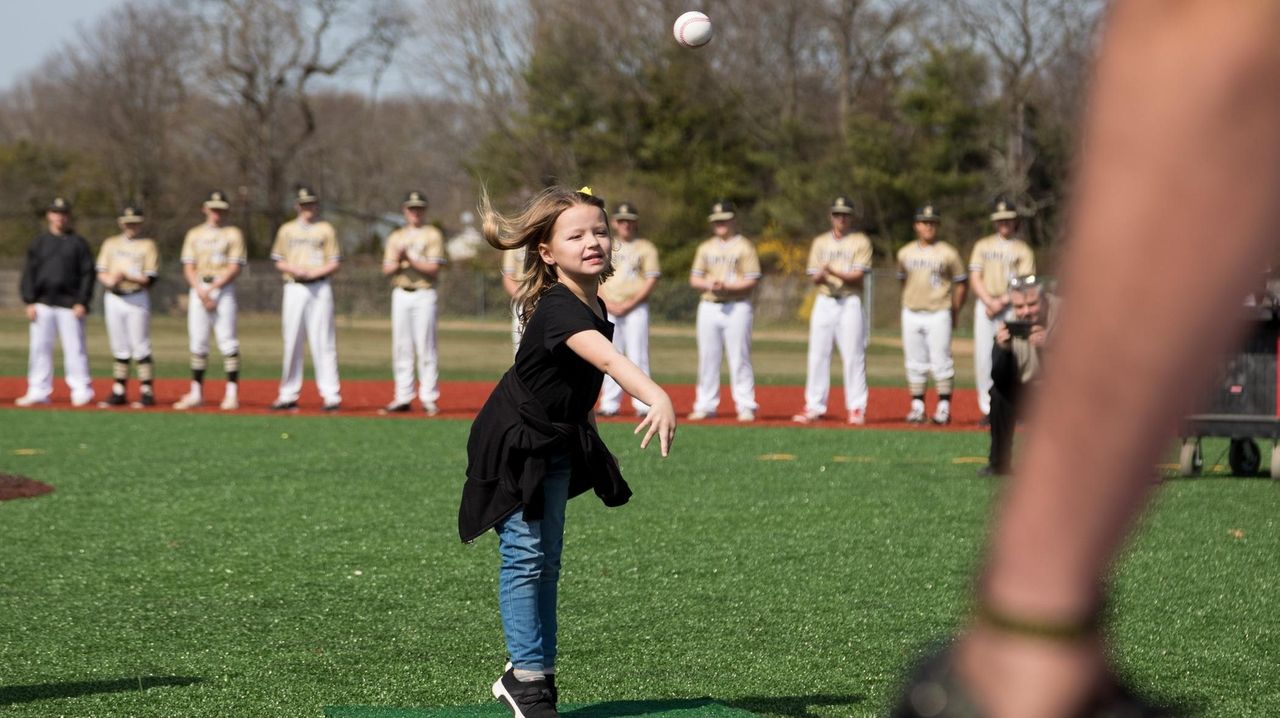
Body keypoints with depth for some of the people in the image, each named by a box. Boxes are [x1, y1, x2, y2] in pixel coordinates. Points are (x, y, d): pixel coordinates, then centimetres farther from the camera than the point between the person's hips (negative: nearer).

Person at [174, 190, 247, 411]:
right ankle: (196, 393, 8)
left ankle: (232, 394, -9)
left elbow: (235, 268, -5)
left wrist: (212, 289, -13)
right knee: (197, 341, 3)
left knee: (227, 341, -9)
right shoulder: (194, 234, 14)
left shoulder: (233, 233, 4)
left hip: (223, 288, -4)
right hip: (198, 289, 4)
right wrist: (200, 292, -8)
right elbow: (188, 268, 8)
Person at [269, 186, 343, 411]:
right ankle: (288, 395, 8)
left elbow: (335, 263, 3)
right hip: (294, 289, 2)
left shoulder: (325, 229, 7)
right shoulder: (287, 230, 13)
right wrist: (294, 269, -8)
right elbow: (278, 261, 12)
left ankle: (331, 395, -9)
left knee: (323, 342, -7)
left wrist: (315, 272, -13)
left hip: (319, 288, -2)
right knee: (292, 342, 3)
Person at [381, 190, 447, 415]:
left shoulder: (433, 235, 3)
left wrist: (411, 260, -16)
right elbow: (387, 269, 8)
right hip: (400, 295, 4)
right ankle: (403, 398, 7)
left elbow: (434, 268, -7)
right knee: (401, 348, 4)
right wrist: (398, 261, -11)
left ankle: (428, 398, -5)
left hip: (424, 295, -4)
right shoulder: (396, 237, 16)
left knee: (426, 348, -7)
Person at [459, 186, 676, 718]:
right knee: (525, 557, -7)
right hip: (514, 444, -9)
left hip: (558, 445, 9)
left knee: (546, 561, 13)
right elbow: (607, 358, -48)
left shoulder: (593, 307, -2)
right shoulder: (557, 309, -31)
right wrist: (656, 397, -62)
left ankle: (533, 674, 21)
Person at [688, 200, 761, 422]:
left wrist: (727, 286, -19)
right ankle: (705, 406, 9)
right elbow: (694, 279, 13)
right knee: (707, 358, 4)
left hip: (737, 307, -5)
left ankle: (746, 406, -4)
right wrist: (708, 284, -9)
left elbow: (751, 281, -5)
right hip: (709, 307, 5)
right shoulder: (705, 248, 16)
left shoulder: (744, 247, 1)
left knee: (739, 359, -7)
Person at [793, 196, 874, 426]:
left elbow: (858, 275, -8)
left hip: (850, 302, -3)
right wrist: (820, 275, -16)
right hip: (824, 302, 3)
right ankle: (814, 407, 3)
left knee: (853, 356, -5)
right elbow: (813, 276, 8)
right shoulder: (820, 242, 14)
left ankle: (856, 408, -2)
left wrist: (834, 271, -22)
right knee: (818, 355, 1)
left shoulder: (860, 241, 3)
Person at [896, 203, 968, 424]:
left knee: (941, 361, -5)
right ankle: (917, 406, 11)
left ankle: (944, 407, 1)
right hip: (911, 314, 4)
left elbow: (960, 284, 2)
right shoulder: (905, 253, 9)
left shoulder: (948, 253, -2)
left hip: (938, 314, -4)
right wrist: (908, 304, 12)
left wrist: (954, 314, 1)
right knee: (915, 363, 6)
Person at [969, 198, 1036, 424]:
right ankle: (988, 408, 1)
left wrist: (1002, 302, -15)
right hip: (985, 303, 2)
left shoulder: (1023, 250, 9)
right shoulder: (983, 245, 15)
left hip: (1011, 306, -2)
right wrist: (990, 302, -9)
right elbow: (975, 278, 6)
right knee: (983, 357, -4)